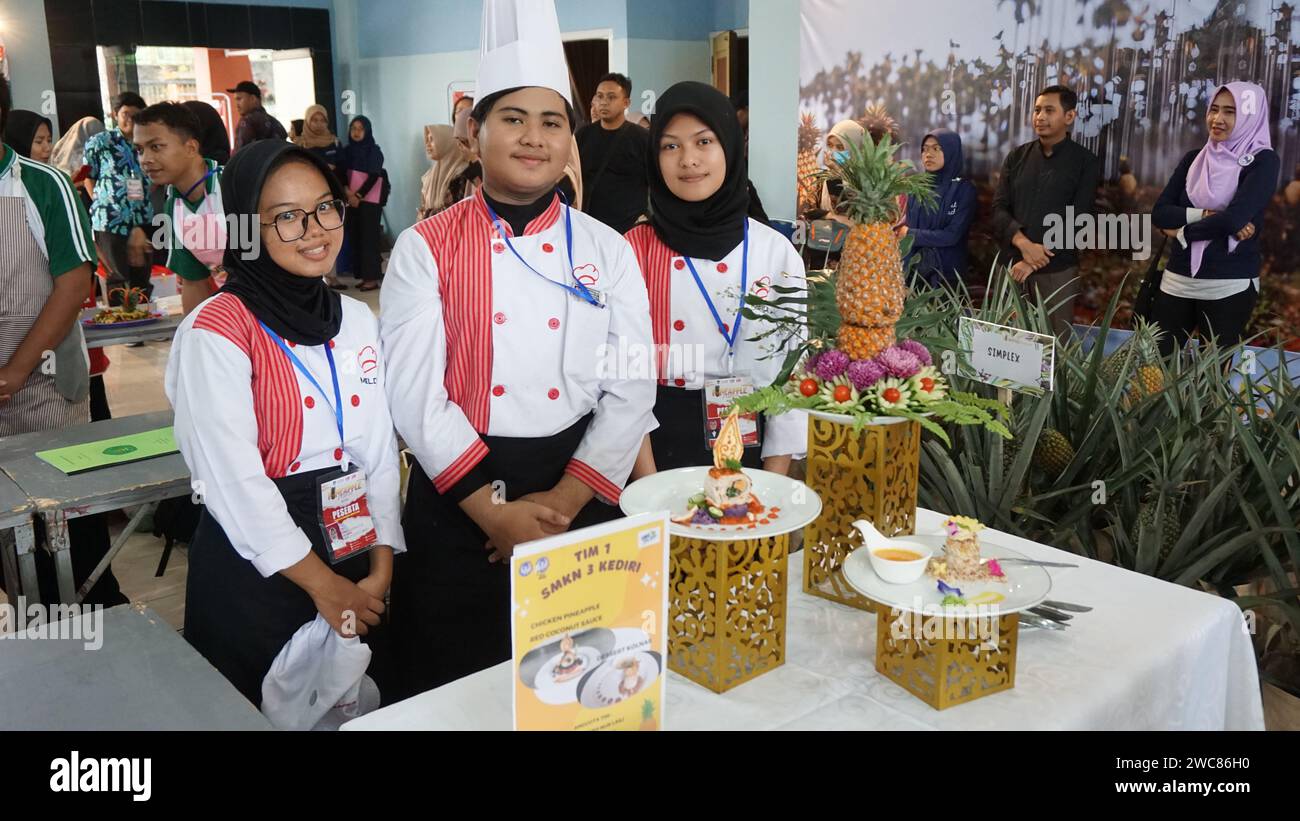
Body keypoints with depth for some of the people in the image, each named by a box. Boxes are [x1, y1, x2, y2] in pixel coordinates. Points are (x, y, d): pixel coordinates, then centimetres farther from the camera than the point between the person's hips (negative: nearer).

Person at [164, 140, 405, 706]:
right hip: (255, 565, -5)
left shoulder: (357, 320, 5)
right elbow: (234, 478, -18)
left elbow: (380, 451, 4)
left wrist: (381, 568, -4)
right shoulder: (215, 332, -14)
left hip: (353, 554, 6)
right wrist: (323, 585, -15)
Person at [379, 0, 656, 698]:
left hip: (578, 499, 2)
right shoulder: (425, 249, -3)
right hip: (458, 502, -1)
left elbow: (631, 390, -2)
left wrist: (566, 499, -12)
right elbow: (415, 395, -11)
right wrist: (493, 509, -15)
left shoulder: (607, 251, 2)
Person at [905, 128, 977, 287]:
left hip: (946, 272, -4)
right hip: (914, 269, 4)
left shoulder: (964, 189, -7)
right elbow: (908, 225, 6)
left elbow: (952, 235, -15)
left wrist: (911, 234, -12)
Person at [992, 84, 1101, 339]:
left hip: (1057, 270, -3)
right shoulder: (1017, 157, 10)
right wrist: (1024, 244, -16)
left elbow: (1077, 220, -6)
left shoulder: (1086, 162, 1)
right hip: (1012, 265, 3)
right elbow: (999, 208, 2)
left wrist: (1034, 260, -14)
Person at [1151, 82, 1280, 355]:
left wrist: (1183, 231, -6)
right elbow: (1159, 213, 0)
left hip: (1229, 287, -4)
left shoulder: (1263, 161, -4)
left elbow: (1234, 218, -18)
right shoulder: (1194, 158, 10)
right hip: (1177, 281, 4)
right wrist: (1205, 215, -14)